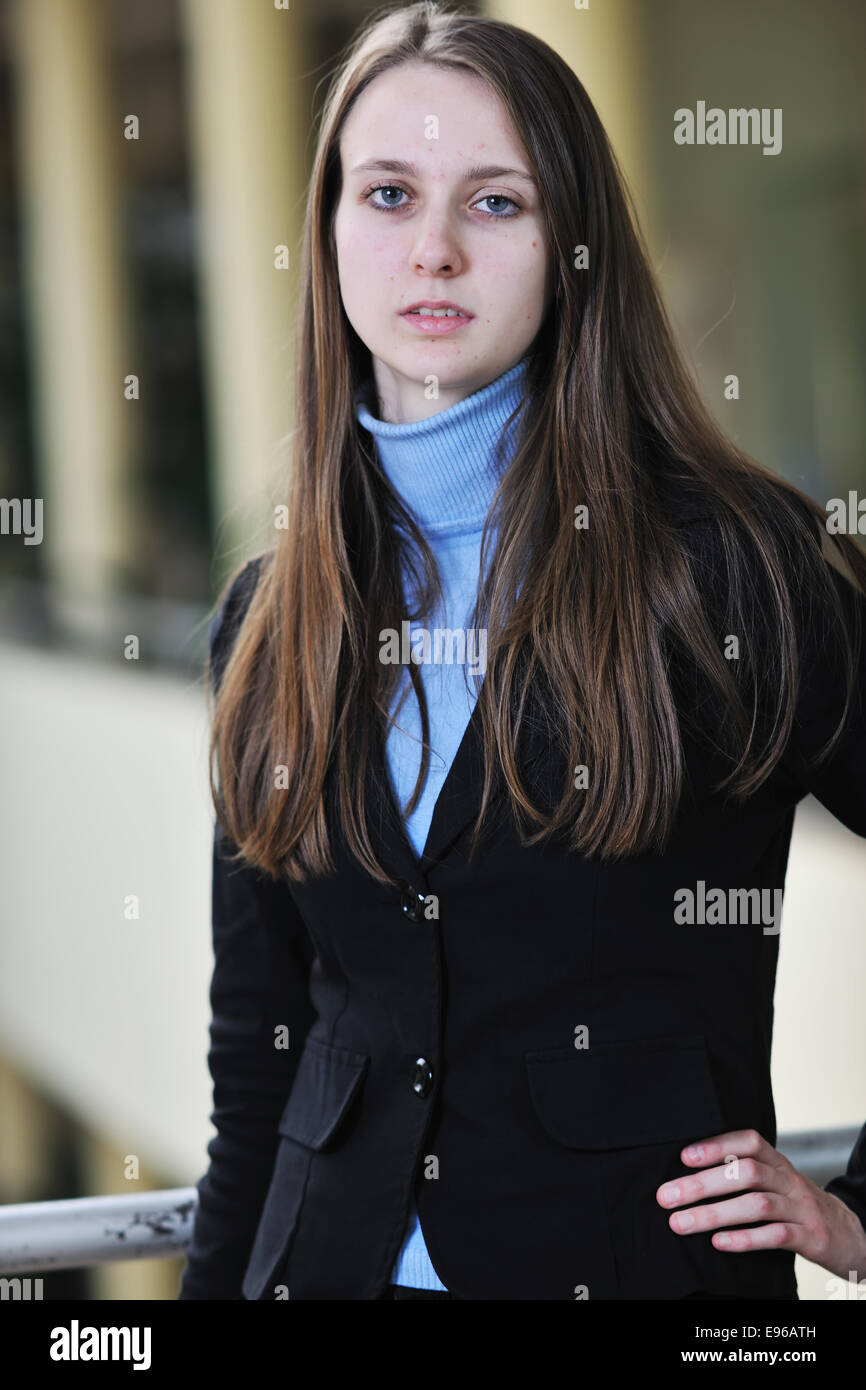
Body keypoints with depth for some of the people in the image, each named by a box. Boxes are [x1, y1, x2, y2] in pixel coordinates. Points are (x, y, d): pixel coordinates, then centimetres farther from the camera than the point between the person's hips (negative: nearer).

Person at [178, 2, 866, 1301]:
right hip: (339, 1254, 4)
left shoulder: (736, 564, -9)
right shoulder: (274, 617, 5)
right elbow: (258, 1035, 10)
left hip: (648, 1255, -3)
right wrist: (218, 1281, 7)